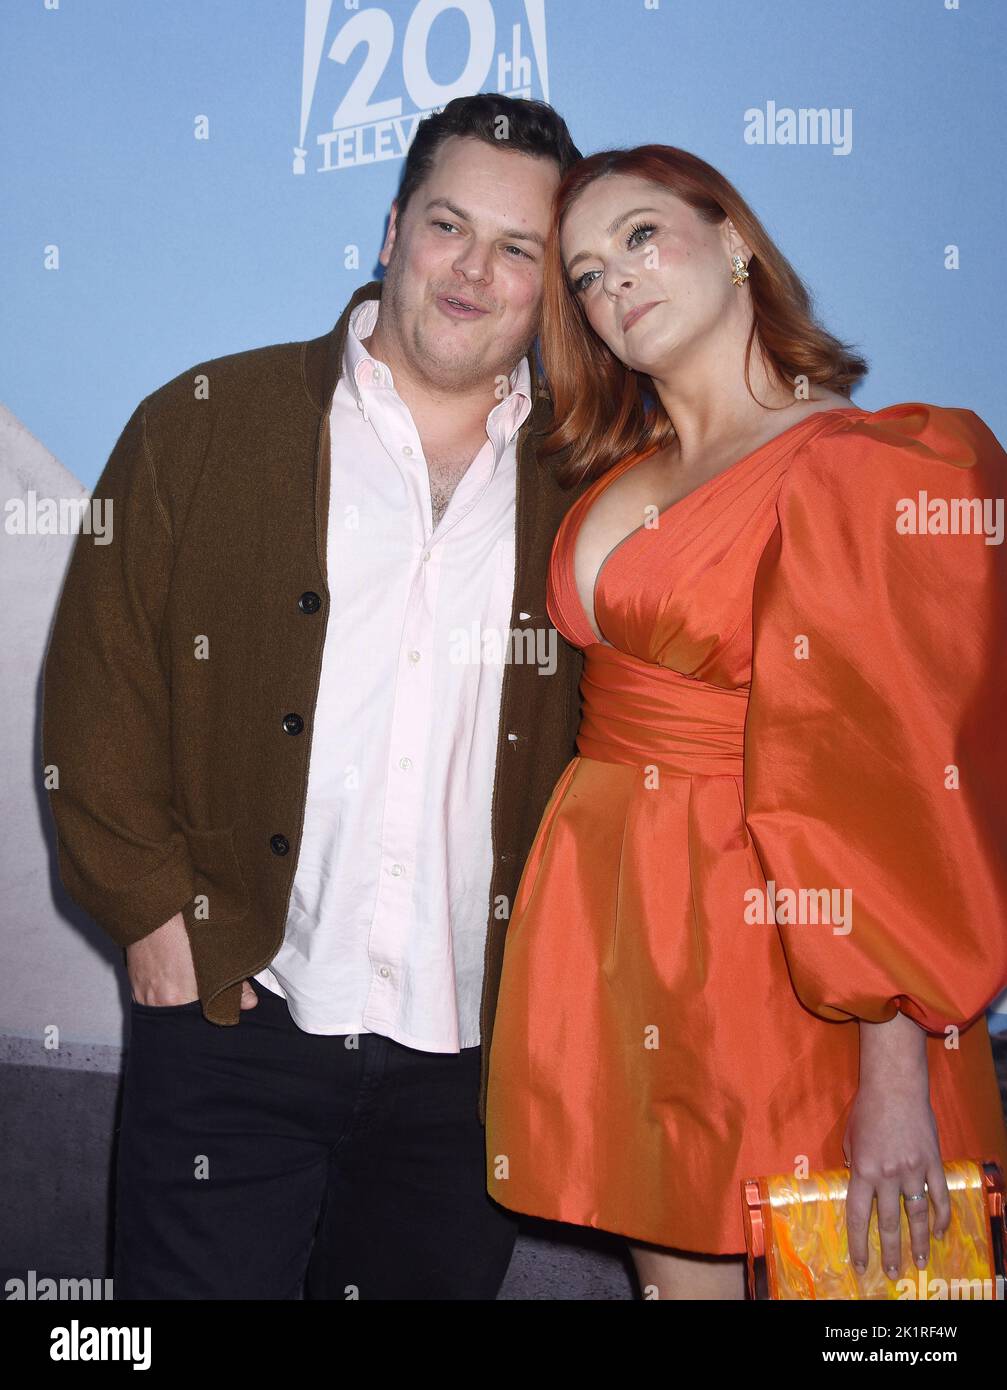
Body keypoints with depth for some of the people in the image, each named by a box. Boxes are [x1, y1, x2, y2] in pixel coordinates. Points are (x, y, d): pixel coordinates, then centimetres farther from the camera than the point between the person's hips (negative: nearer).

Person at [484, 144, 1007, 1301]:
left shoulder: (876, 470, -12)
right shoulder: (614, 477, 11)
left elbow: (897, 782, -17)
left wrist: (896, 1077, -20)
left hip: (771, 936, -6)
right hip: (610, 924, 6)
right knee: (674, 1267, 16)